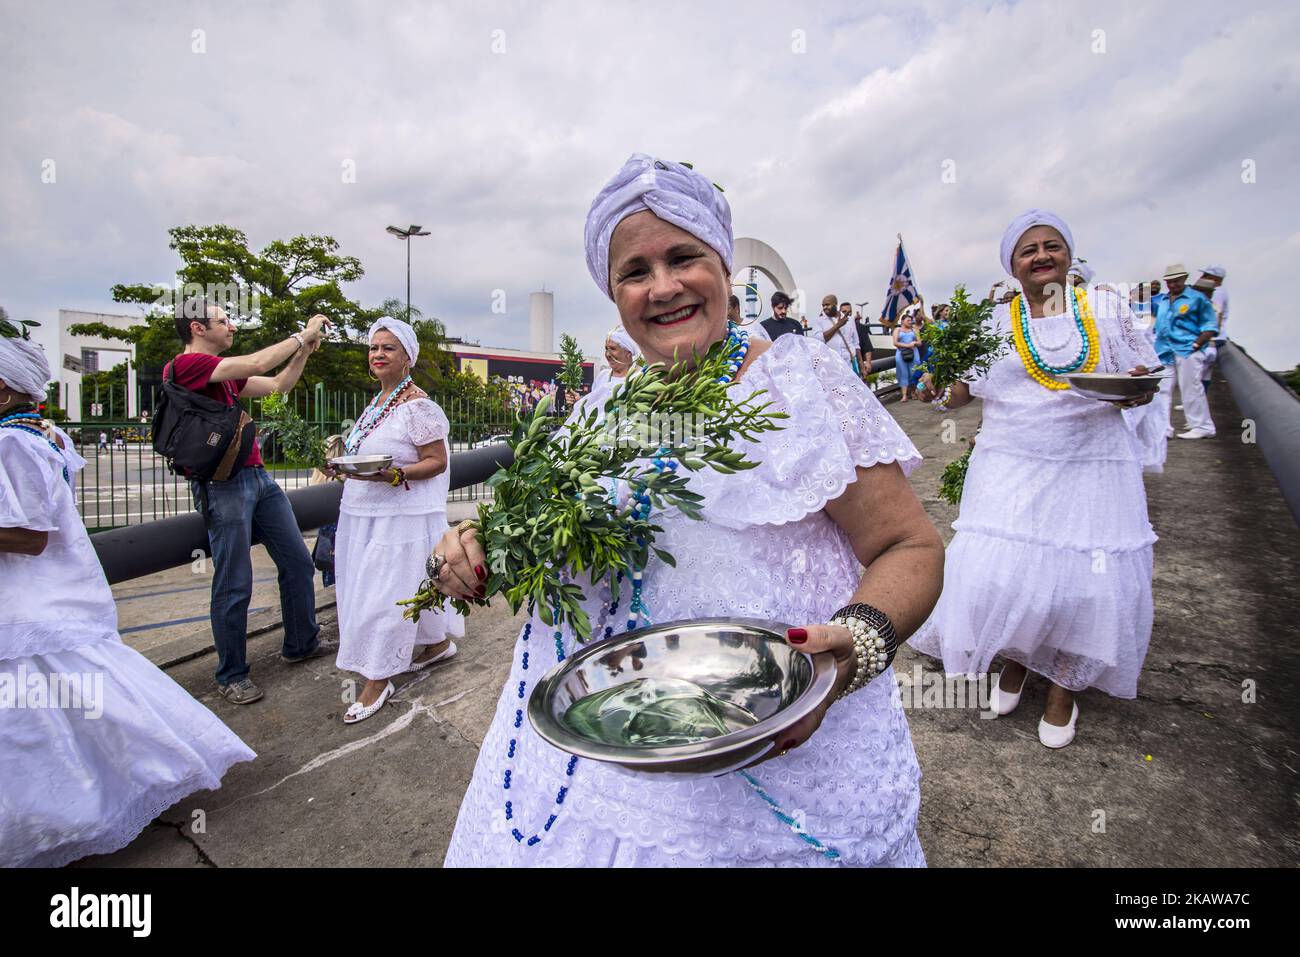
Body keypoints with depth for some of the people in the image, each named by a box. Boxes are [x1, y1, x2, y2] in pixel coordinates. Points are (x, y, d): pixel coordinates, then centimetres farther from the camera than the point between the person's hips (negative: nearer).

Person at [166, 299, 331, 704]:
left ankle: (301, 643, 28)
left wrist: (305, 349, 12)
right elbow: (257, 364, -18)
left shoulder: (225, 374, 17)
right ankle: (232, 675, 16)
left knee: (298, 562, 12)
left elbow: (277, 385, 22)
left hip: (259, 477, 9)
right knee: (235, 586, -1)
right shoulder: (185, 365, -10)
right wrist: (302, 335, -7)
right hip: (222, 485, -9)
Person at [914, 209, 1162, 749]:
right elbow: (960, 392, 4)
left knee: (1090, 579, -2)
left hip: (1095, 469, 1)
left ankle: (1065, 684, 25)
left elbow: (1143, 371, 12)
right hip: (1012, 471, 0)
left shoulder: (1106, 307, 6)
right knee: (999, 573, -6)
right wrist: (937, 387, -18)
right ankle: (1014, 661, 26)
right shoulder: (995, 321, 5)